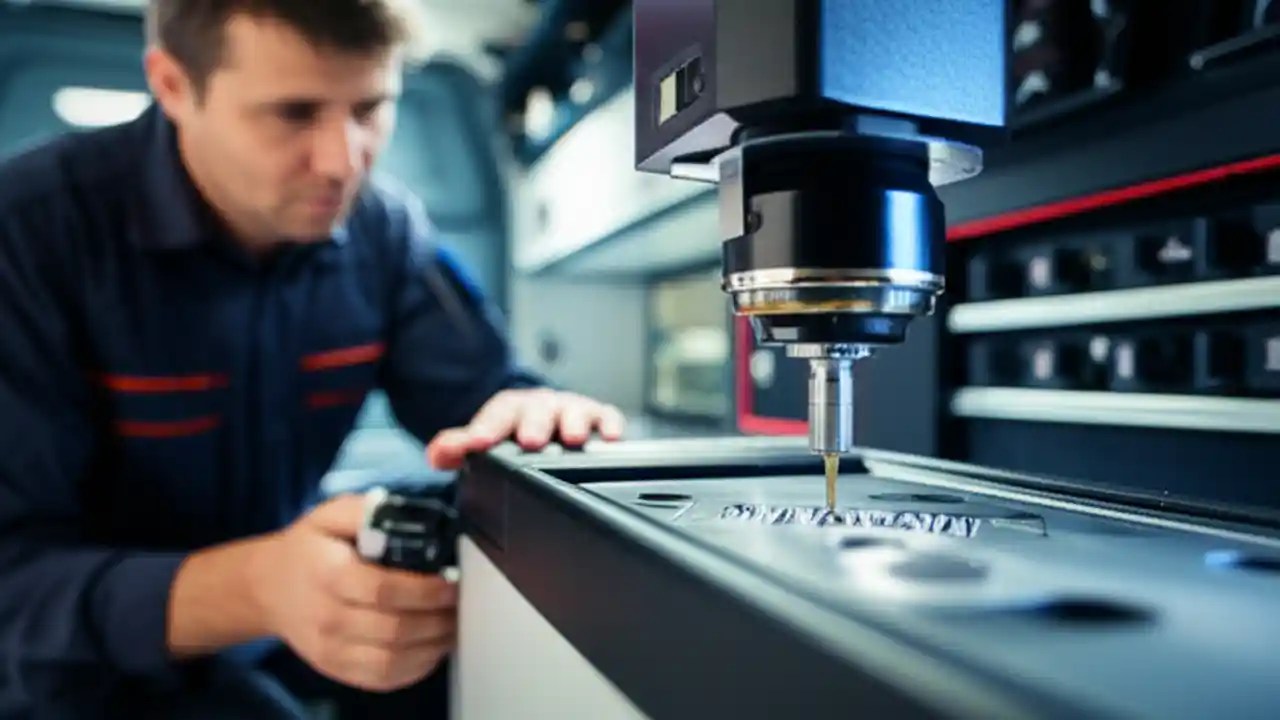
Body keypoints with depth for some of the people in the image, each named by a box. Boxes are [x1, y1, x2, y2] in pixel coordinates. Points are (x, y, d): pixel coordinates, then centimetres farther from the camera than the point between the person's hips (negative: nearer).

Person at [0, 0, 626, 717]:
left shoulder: (386, 227, -7)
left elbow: (485, 392, -7)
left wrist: (529, 416, -32)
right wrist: (253, 586, -45)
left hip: (293, 600, 4)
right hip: (92, 655, -4)